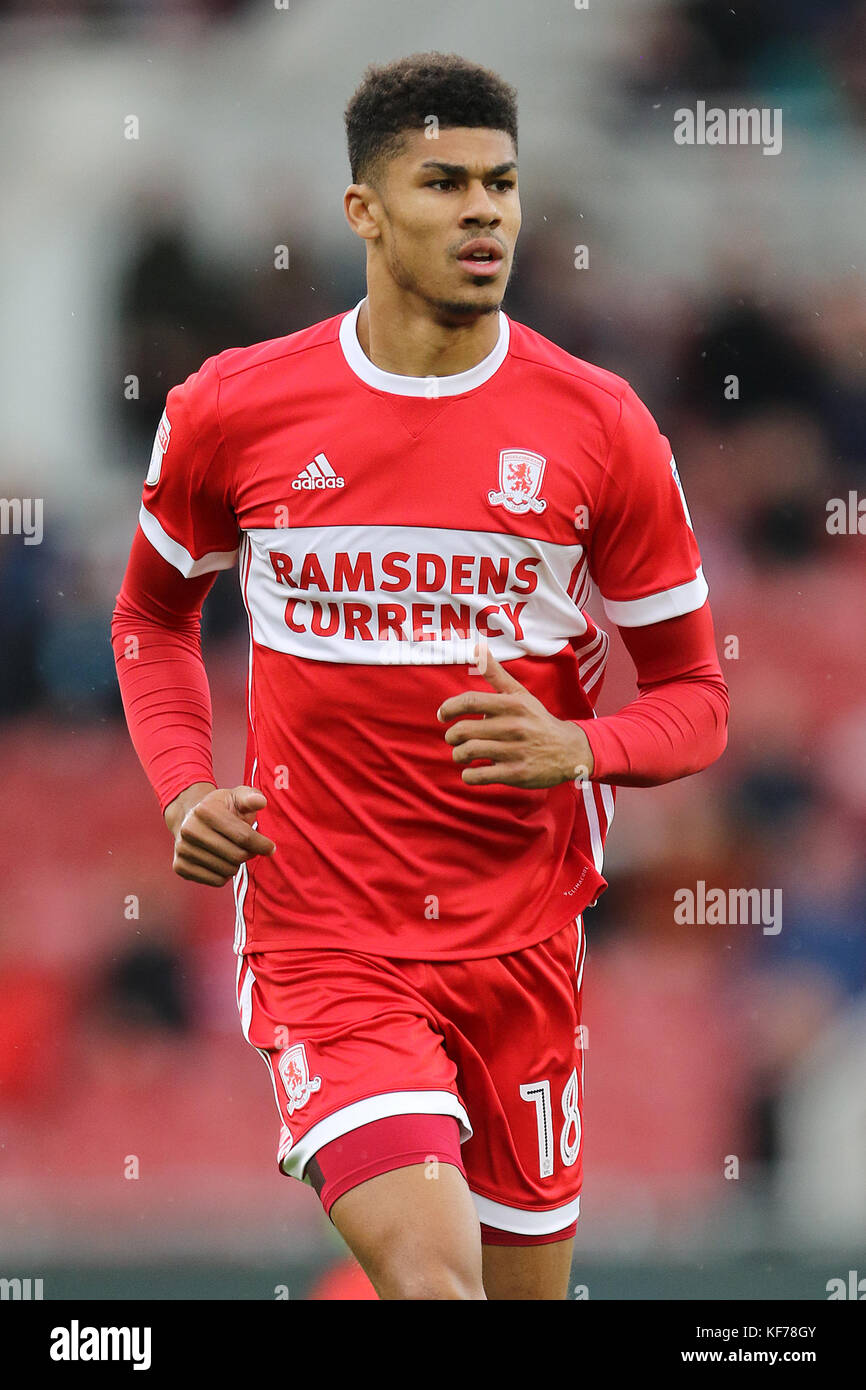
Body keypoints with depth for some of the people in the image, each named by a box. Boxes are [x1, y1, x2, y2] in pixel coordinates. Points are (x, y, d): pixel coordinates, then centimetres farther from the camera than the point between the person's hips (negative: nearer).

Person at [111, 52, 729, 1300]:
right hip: (322, 934, -2)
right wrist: (185, 791, -1)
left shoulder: (598, 427, -2)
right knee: (431, 1275, -24)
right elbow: (153, 614, 17)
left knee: (528, 1279, 12)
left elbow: (696, 700, 4)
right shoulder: (231, 412, -2)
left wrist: (577, 750, -17)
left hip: (521, 938, 2)